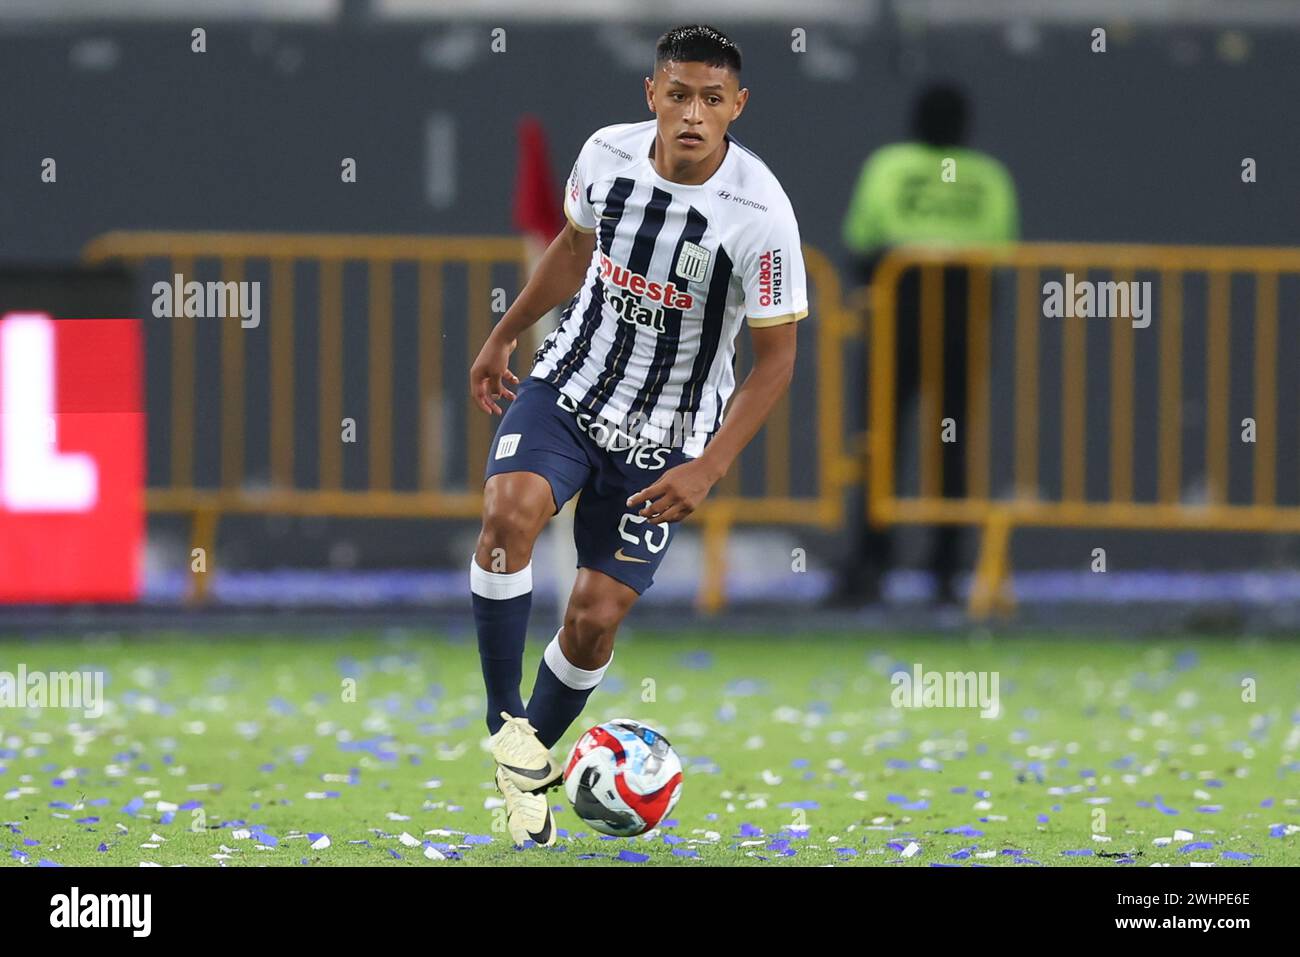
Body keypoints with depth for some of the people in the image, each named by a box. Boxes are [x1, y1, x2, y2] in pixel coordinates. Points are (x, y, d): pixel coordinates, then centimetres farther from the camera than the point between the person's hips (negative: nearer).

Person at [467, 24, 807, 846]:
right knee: (510, 509, -27)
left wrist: (708, 469, -21)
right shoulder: (609, 155, -10)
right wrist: (505, 336, 20)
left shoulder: (761, 215, -22)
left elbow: (776, 357, -14)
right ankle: (505, 727, -13)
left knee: (596, 614, -1)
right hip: (569, 386, 2)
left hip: (664, 437, -2)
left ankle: (533, 767, 26)